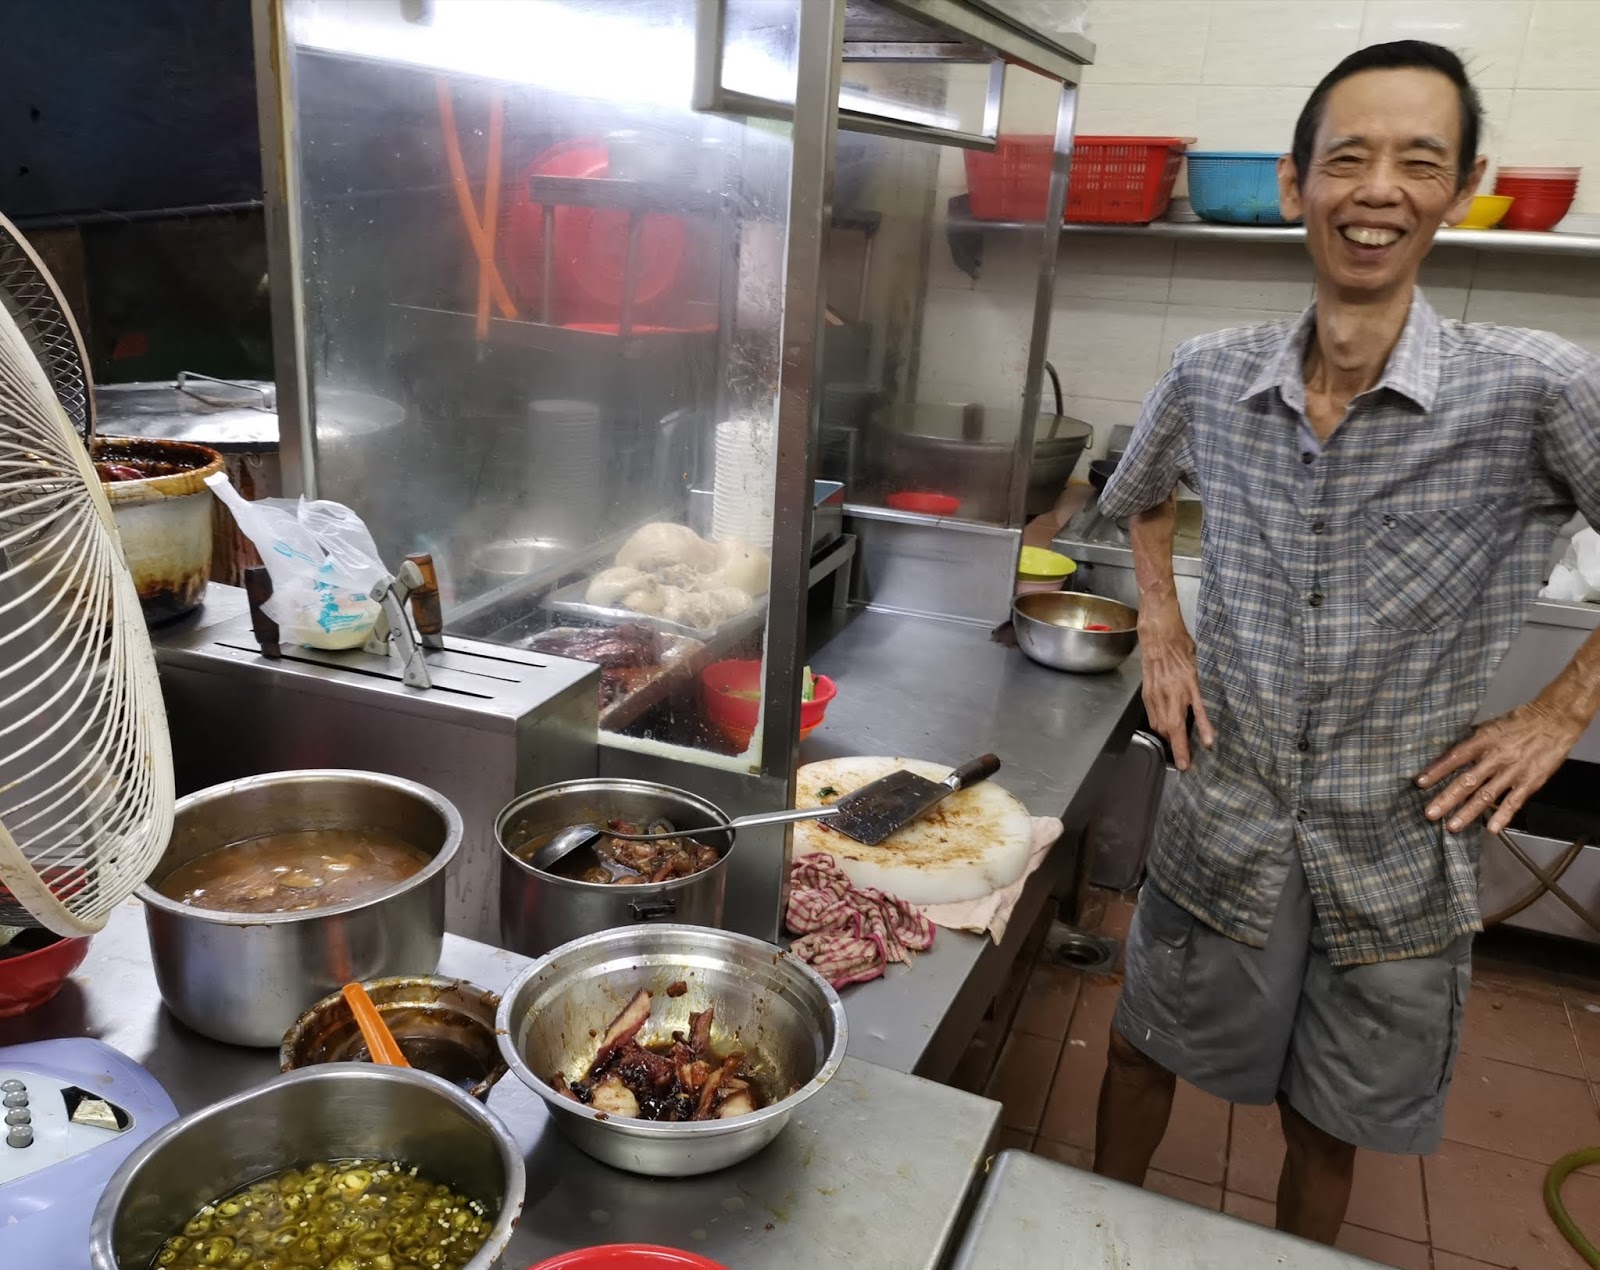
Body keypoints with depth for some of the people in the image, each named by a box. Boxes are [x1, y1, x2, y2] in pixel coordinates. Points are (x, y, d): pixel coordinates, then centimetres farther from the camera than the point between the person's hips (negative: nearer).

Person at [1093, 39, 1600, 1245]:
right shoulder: (1210, 377, -8)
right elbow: (1142, 496, 13)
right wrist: (1162, 629, 3)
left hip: (1398, 852, -1)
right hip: (1224, 820, 2)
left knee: (1330, 1121, 20)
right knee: (1146, 1050, 20)